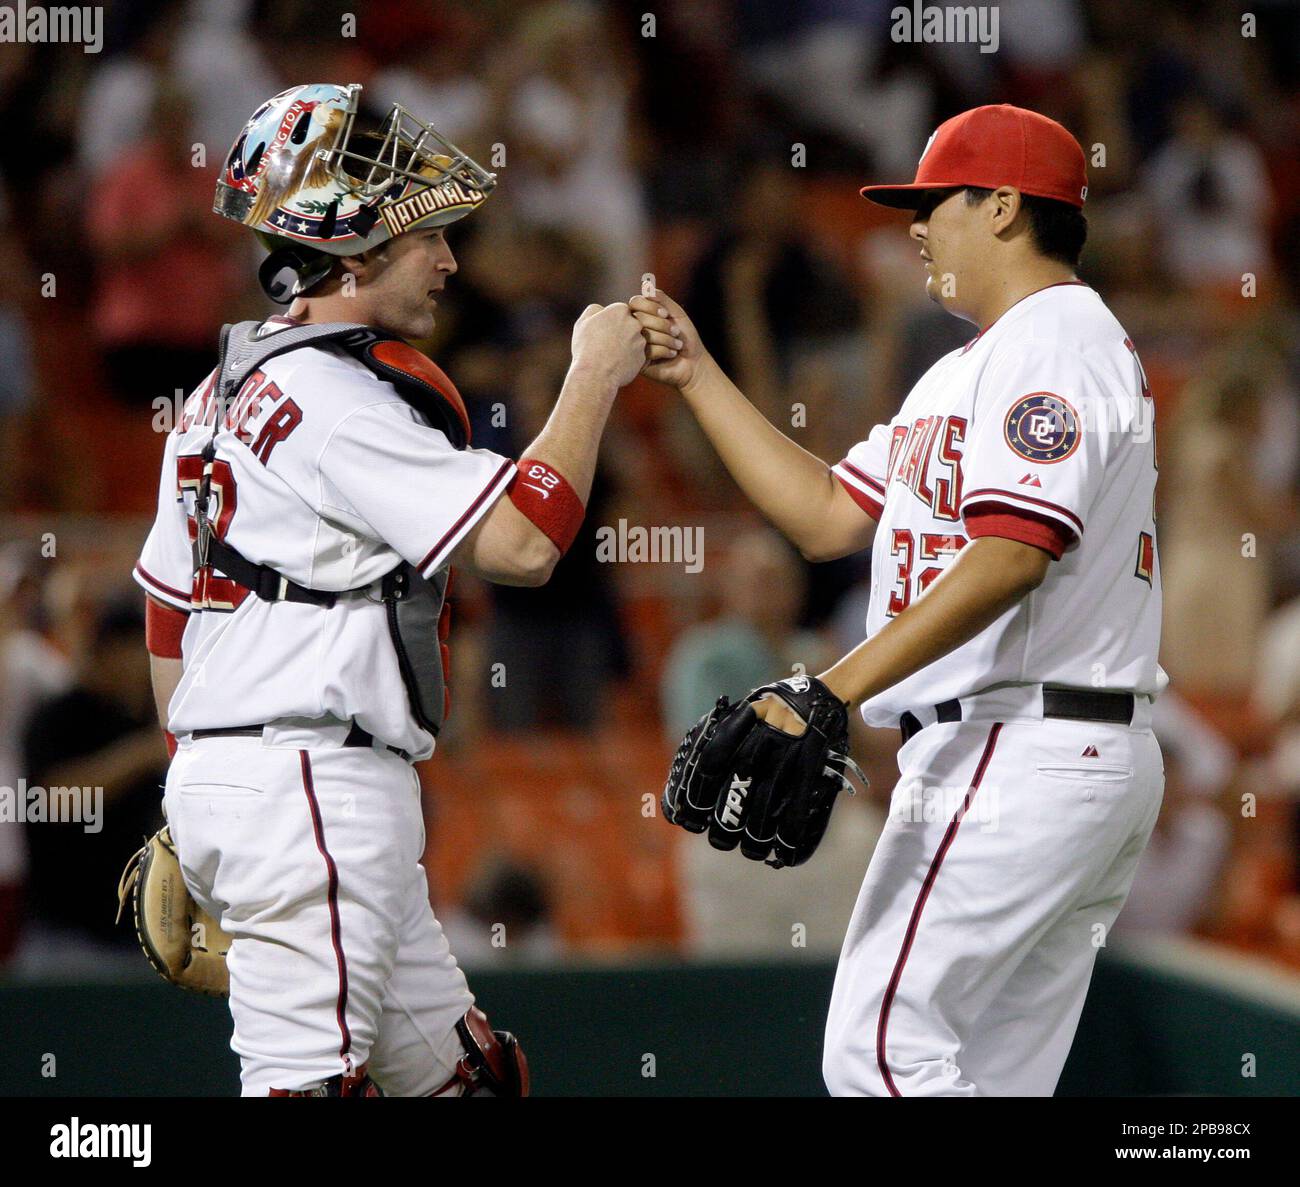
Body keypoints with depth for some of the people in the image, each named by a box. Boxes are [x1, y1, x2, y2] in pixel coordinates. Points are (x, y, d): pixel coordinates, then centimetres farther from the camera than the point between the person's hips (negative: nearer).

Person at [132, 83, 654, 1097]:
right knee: (310, 1078, -15)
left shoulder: (227, 392, 18)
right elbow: (520, 545, -18)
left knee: (459, 1069, 13)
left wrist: (194, 801, 27)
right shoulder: (332, 395, -13)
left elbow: (168, 609, 22)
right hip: (306, 783, -10)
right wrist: (595, 377, -8)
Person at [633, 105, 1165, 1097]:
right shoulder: (969, 371, 25)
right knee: (990, 1078, 8)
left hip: (1021, 751, -11)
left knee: (882, 1048, -14)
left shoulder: (1053, 342, -10)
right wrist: (699, 378, 20)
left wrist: (830, 691, -29)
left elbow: (1010, 557, -23)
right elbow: (829, 516, 24)